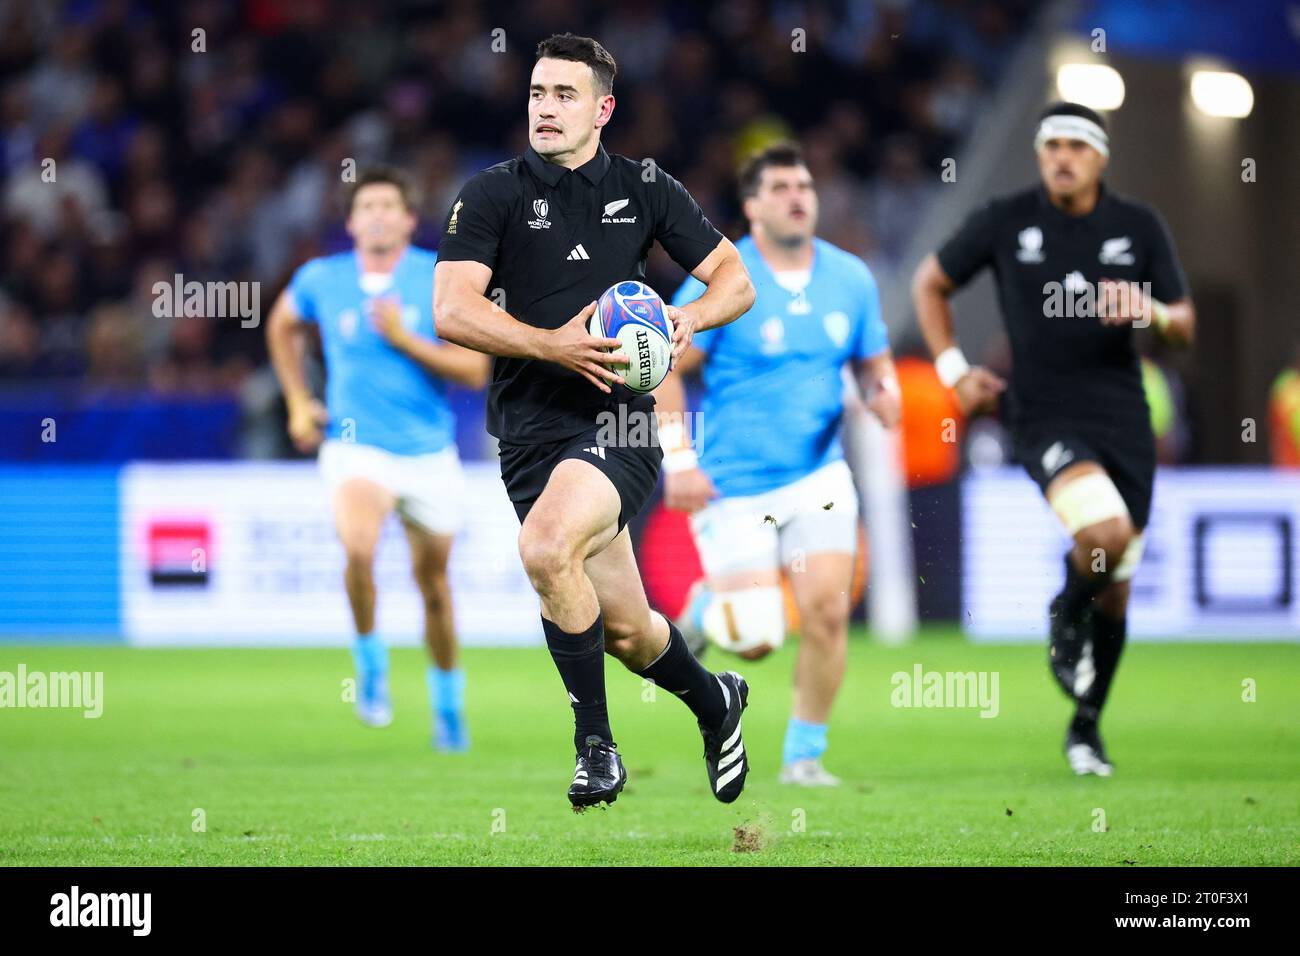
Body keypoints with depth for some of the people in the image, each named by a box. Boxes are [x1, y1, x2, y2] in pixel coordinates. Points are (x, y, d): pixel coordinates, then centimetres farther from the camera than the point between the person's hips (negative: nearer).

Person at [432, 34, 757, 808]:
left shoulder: (645, 188, 6)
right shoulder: (493, 194, 1)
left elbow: (736, 279, 12)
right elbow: (452, 309, -11)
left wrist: (691, 317, -10)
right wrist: (554, 345, -23)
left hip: (619, 424, -2)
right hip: (532, 434, 2)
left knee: (547, 547, -31)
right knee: (626, 631, 8)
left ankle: (597, 743, -17)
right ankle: (715, 701, 41)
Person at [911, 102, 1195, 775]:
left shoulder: (1139, 227, 5)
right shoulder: (1005, 222, 0)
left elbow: (1184, 326, 9)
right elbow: (929, 282, 14)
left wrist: (1149, 311, -14)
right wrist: (953, 370, 4)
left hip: (1124, 417, 3)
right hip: (1046, 417, -3)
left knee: (1115, 591, 7)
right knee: (1107, 531, -30)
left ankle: (1086, 726, 26)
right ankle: (1068, 614, 3)